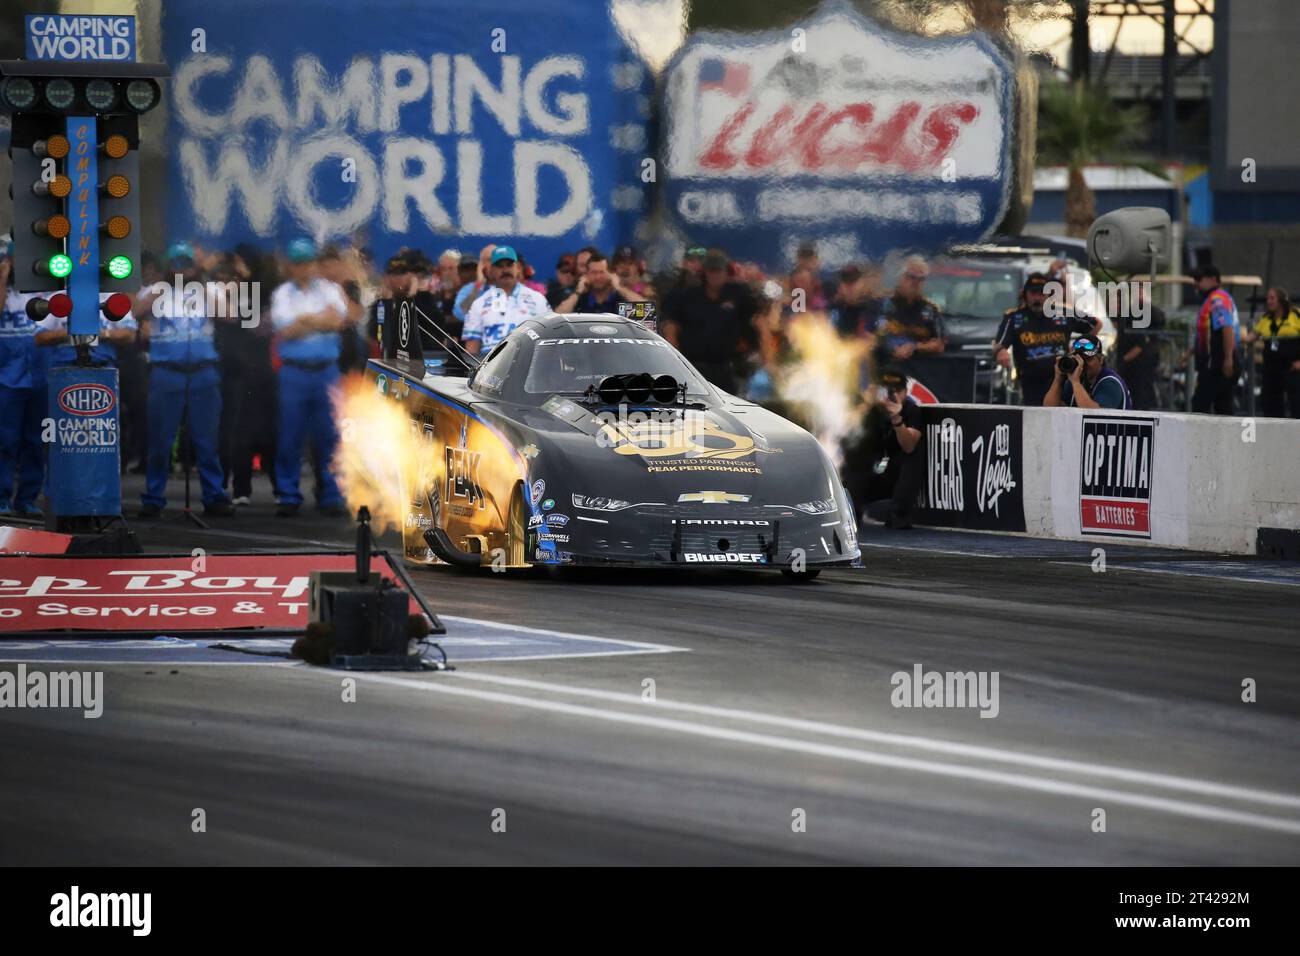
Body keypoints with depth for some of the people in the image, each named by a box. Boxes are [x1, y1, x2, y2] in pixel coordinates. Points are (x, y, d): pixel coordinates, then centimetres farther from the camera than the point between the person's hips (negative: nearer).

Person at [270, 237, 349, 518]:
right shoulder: (282, 294, 6)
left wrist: (303, 321, -7)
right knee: (290, 437, -1)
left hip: (326, 371, 1)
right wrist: (321, 320, -4)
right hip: (294, 371, -1)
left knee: (328, 435, 1)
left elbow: (338, 320, -7)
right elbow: (284, 331, -7)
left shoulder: (330, 290, 9)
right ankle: (288, 497, 5)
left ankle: (330, 495, 8)